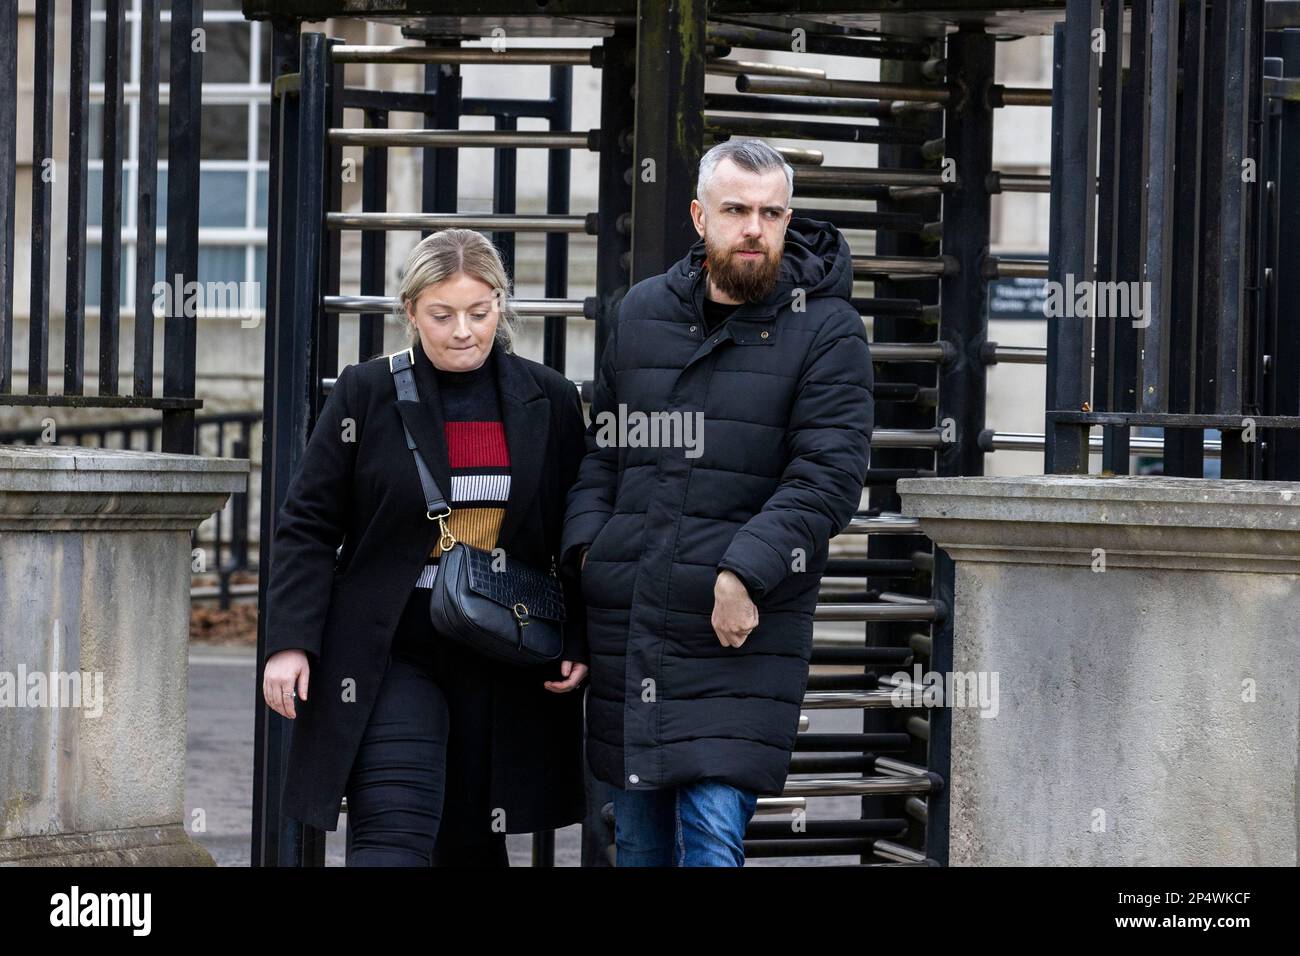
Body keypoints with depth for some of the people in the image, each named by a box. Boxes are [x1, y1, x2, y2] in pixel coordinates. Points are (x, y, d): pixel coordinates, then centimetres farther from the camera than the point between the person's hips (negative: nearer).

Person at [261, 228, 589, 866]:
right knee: (393, 834, -15)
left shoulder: (549, 401, 5)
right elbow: (308, 527, 0)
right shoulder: (366, 394, -2)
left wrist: (579, 643, 2)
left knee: (473, 842, 9)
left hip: (506, 664, 2)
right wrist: (289, 642, -8)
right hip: (389, 653, -2)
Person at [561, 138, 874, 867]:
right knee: (639, 837, 13)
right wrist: (587, 547, 6)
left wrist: (747, 572, -20)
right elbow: (603, 445, 20)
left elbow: (829, 475, -11)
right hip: (627, 624, 5)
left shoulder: (825, 329, -3)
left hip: (742, 625, -5)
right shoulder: (644, 312, 12)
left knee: (713, 834, -13)